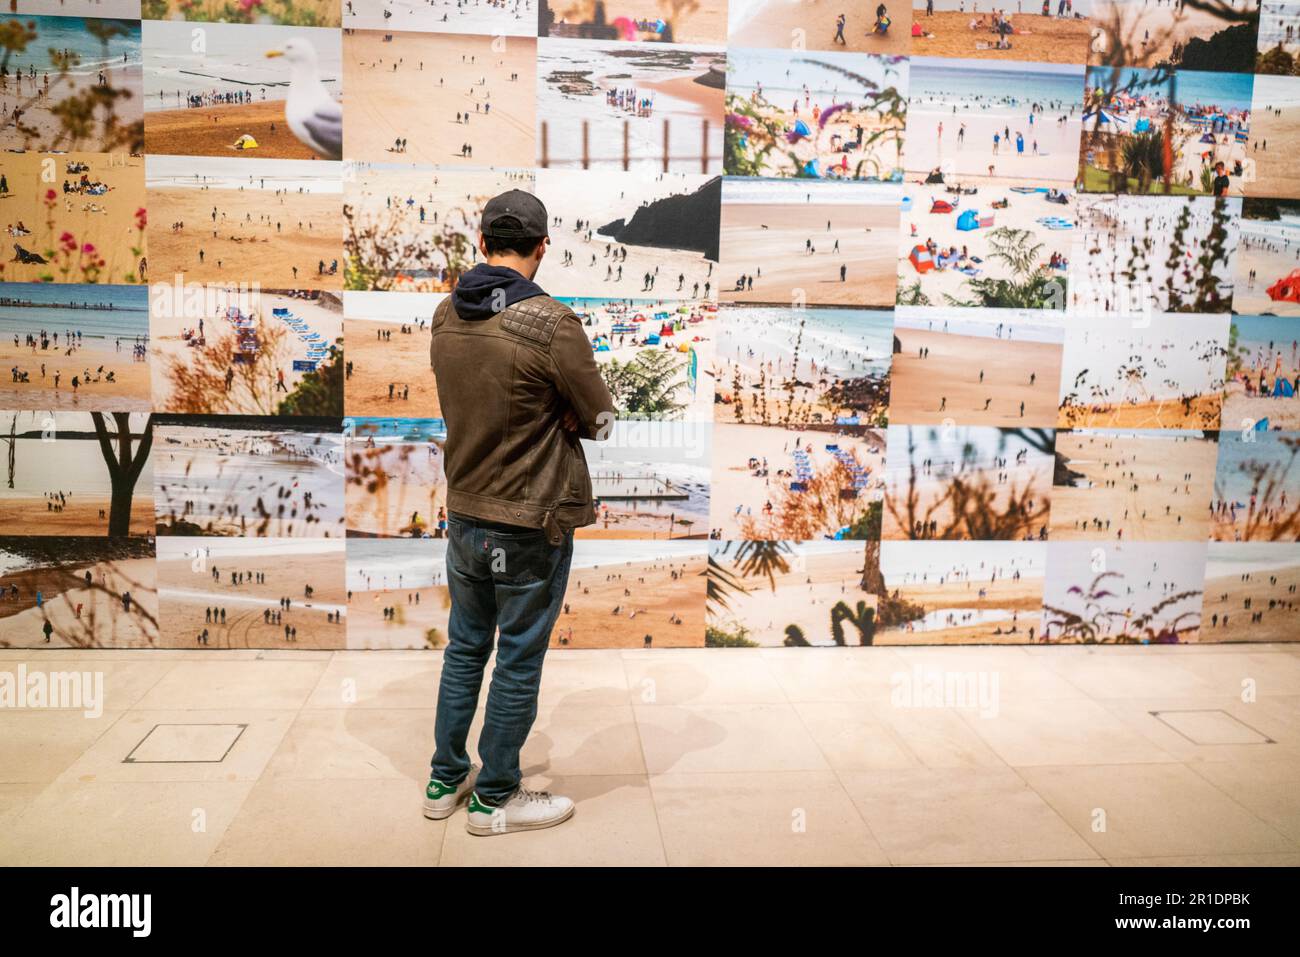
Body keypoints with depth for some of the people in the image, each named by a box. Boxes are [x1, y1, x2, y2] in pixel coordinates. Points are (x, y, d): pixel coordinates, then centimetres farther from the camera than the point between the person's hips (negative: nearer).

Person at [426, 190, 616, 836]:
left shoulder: (445, 316, 0)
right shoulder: (552, 324, -21)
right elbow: (598, 420, -9)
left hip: (464, 515, 6)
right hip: (532, 523, -6)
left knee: (464, 648, 21)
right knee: (518, 662, 9)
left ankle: (445, 781, 34)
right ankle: (495, 799, 24)